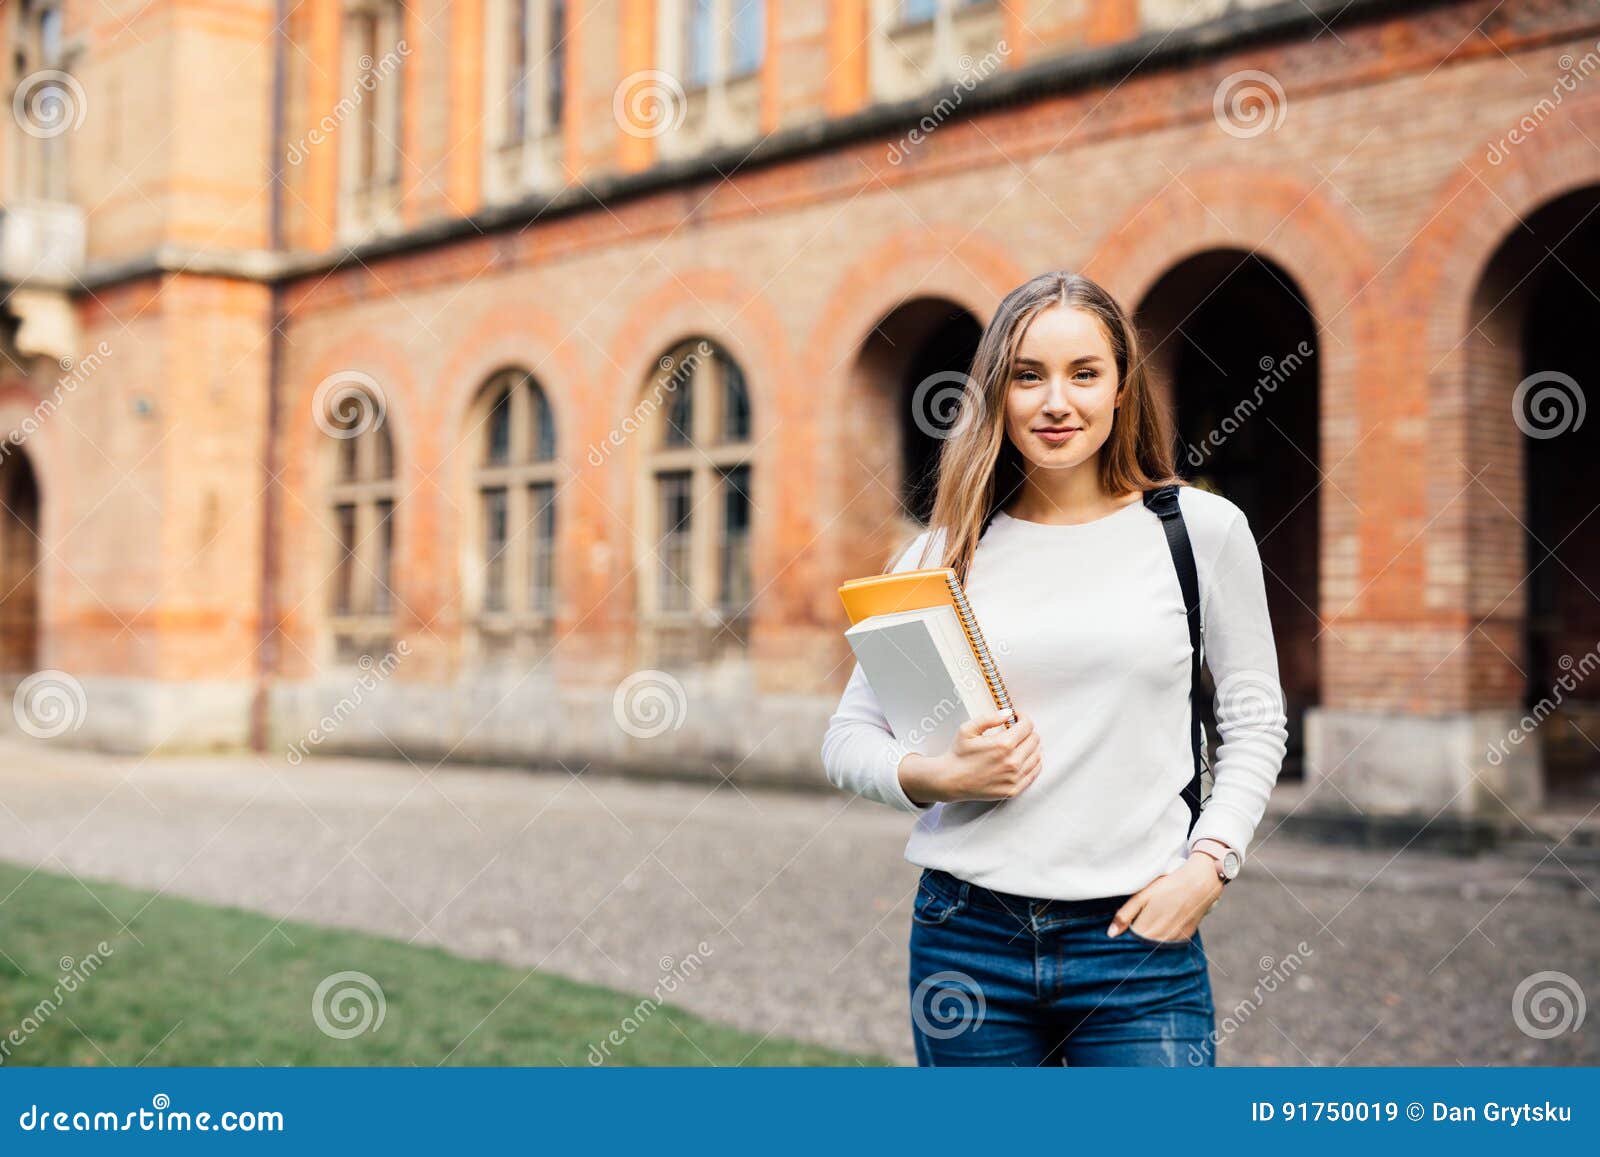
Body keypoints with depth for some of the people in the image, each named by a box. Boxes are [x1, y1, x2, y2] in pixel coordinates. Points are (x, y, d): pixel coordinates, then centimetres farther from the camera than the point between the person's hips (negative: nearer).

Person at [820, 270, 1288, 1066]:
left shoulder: (1201, 530, 1)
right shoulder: (949, 552, 4)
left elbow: (1254, 723, 8)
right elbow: (848, 736, 8)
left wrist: (1209, 864, -5)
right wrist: (934, 777, -12)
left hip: (1137, 937, -1)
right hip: (968, 932, 2)